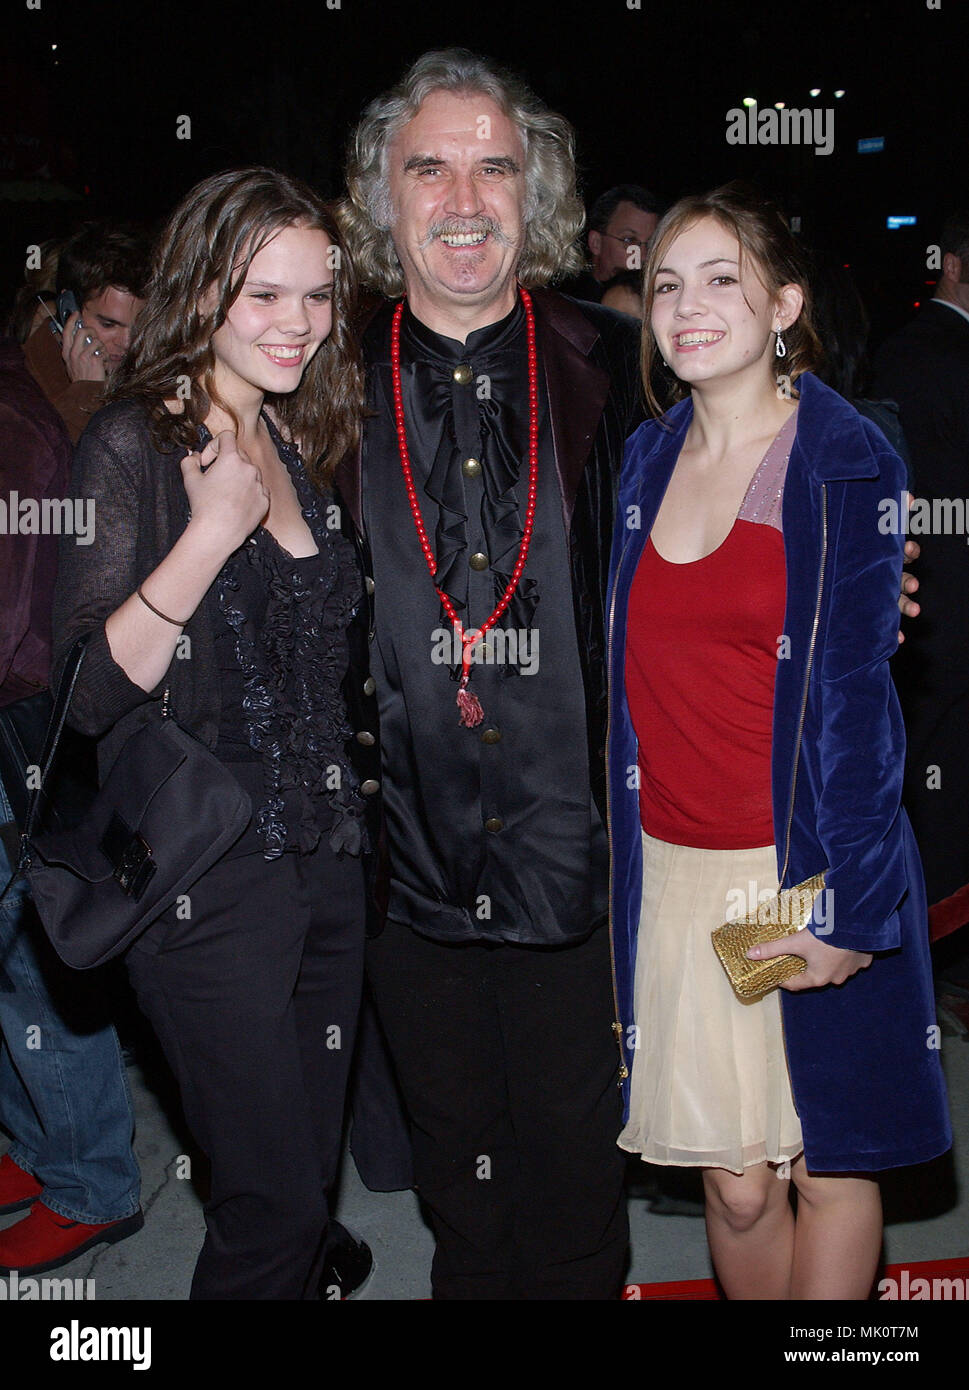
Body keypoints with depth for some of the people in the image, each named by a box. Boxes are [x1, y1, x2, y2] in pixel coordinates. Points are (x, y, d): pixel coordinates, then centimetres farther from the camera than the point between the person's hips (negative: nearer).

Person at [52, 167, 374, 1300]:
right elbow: (88, 693, -19)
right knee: (276, 1204, 0)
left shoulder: (302, 447, 11)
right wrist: (214, 529, -25)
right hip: (209, 877, -7)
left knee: (307, 1175, 16)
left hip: (326, 857, 7)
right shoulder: (134, 448, -10)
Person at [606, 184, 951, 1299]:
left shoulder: (847, 465, -5)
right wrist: (627, 864, 8)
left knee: (830, 1161, 7)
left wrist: (846, 904, -15)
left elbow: (856, 694, -10)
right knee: (733, 1179, 8)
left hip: (807, 871, -4)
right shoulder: (647, 459, 10)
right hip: (674, 873, 4)